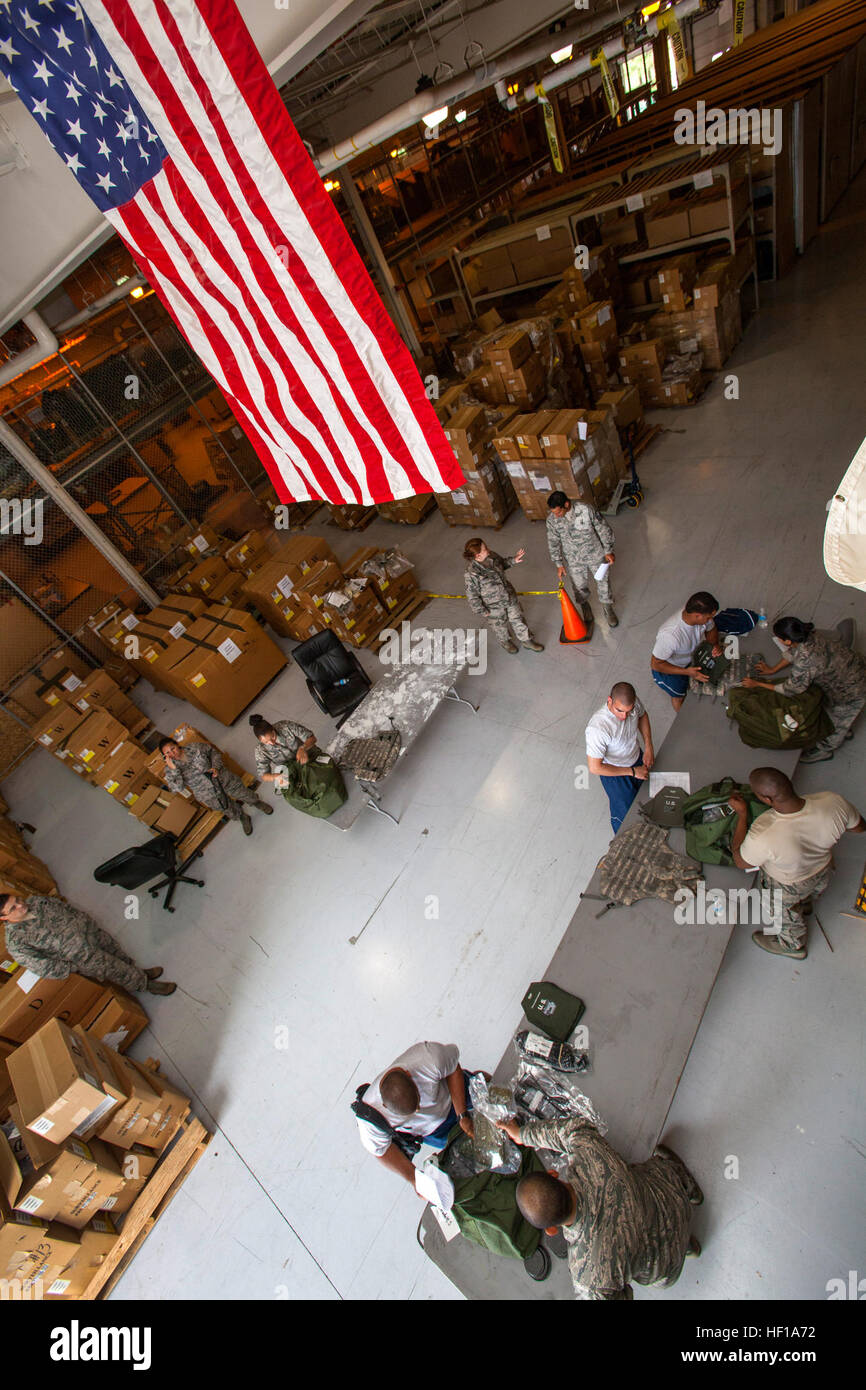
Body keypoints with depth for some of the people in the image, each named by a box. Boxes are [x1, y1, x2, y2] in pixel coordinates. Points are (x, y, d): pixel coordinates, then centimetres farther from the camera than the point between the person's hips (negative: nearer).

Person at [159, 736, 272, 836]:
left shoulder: (194, 747, -14)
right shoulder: (170, 769, -14)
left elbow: (213, 752, 1)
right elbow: (176, 787, -26)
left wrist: (216, 767, -15)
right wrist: (173, 769, -35)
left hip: (223, 778, 0)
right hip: (209, 796, 0)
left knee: (245, 795, 13)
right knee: (232, 813, 14)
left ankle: (257, 803, 48)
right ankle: (243, 818, 49)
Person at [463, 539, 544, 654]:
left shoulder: (491, 556, -14)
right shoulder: (471, 574, -34)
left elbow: (503, 564, 11)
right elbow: (472, 596, -22)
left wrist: (513, 560, -5)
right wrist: (482, 611, -15)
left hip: (510, 597, 5)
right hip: (494, 607, -5)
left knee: (518, 619, 22)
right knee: (500, 625, 24)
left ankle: (526, 640, 48)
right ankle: (506, 642, 57)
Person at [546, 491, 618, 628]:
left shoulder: (585, 509, -26)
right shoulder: (552, 519, -19)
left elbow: (603, 529, -14)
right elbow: (553, 542, -5)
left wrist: (608, 551, -9)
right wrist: (558, 564, -4)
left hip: (595, 554, -1)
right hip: (574, 560, 1)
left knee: (603, 582, 15)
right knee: (580, 586, 18)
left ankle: (607, 608, 41)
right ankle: (585, 606, 50)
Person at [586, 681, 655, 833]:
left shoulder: (632, 702, -25)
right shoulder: (597, 728, -42)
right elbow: (595, 767, -32)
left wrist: (648, 747, -7)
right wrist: (632, 772, -24)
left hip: (638, 758, 6)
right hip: (614, 773, -6)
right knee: (626, 814, 15)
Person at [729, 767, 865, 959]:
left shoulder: (762, 836, -48)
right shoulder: (833, 802, -35)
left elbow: (741, 862, -25)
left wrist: (741, 814, -22)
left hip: (788, 885, -4)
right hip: (824, 869, 5)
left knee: (784, 914, 32)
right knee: (808, 896, 41)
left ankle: (793, 946, 62)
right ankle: (804, 905, 75)